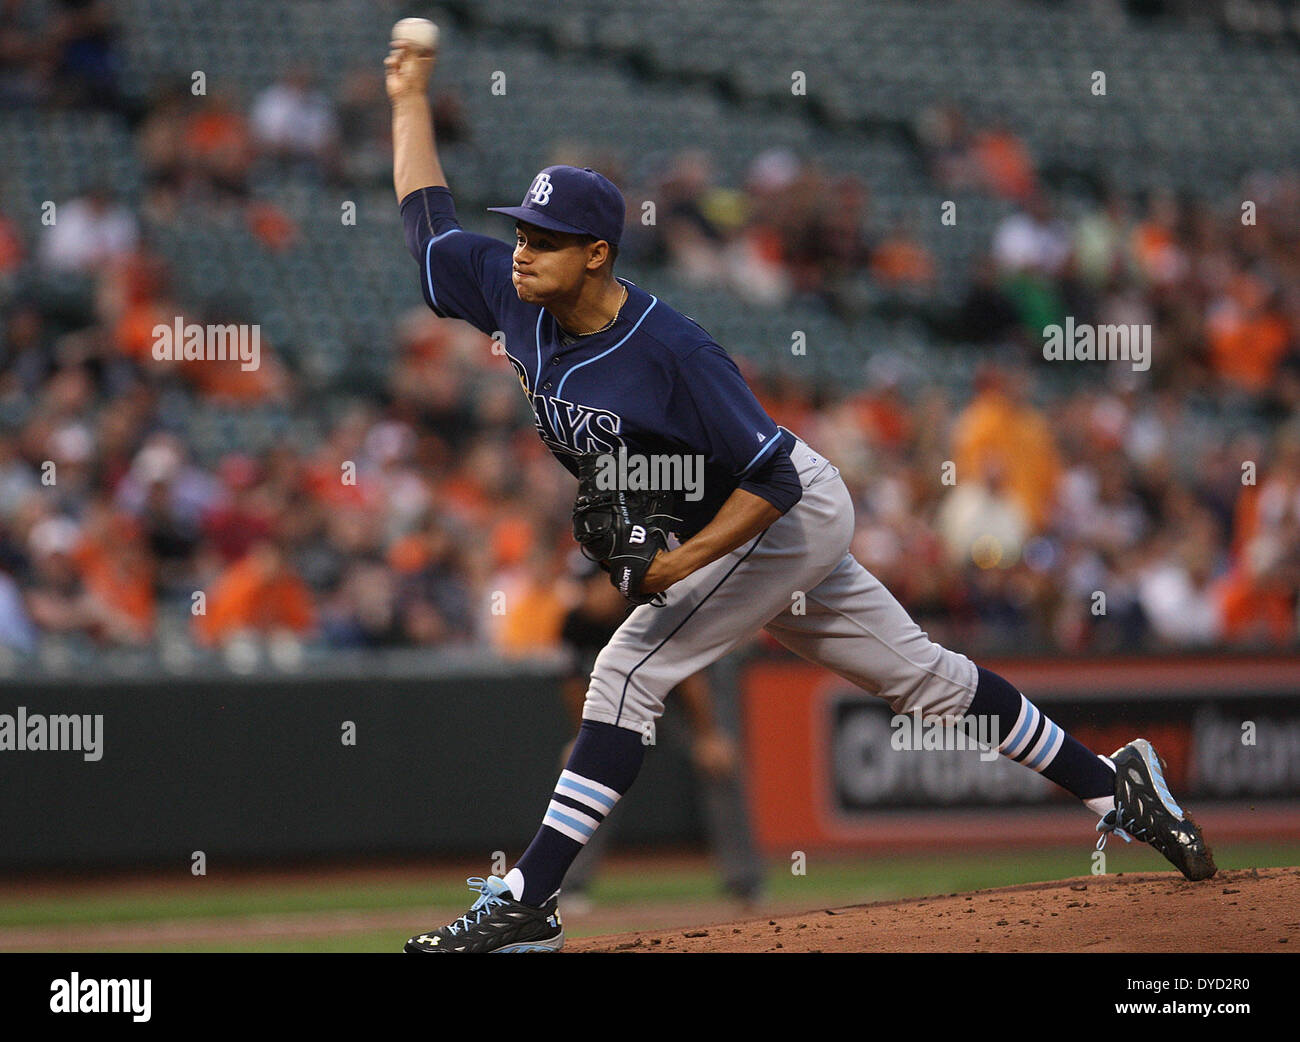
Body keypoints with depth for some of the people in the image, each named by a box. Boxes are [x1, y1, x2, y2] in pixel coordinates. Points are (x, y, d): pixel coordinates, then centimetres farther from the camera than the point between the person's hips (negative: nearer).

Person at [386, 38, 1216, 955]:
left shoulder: (670, 351, -32)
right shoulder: (516, 297, -10)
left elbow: (774, 479, -31)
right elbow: (428, 221, 4)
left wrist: (680, 564, -36)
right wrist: (410, 100, 1)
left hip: (791, 515, -9)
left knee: (630, 672, -18)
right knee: (922, 675, 16)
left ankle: (528, 902, -17)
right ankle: (1111, 783, 27)